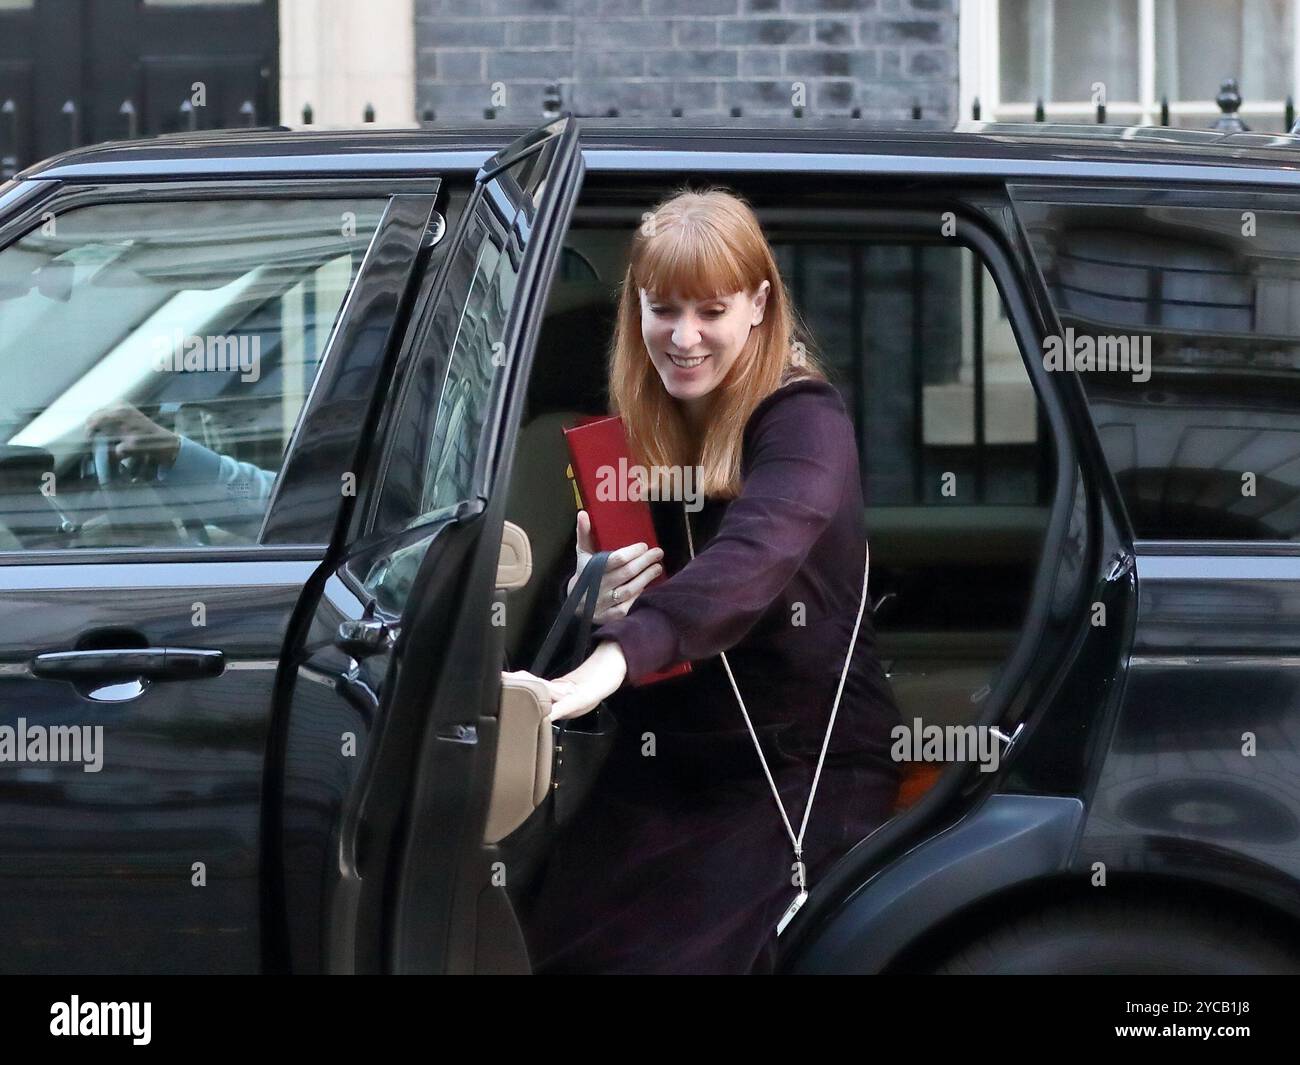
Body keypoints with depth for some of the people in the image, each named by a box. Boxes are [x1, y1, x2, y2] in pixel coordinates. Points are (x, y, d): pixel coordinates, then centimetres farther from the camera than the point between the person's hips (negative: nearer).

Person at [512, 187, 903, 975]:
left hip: (812, 763, -5)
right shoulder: (631, 433, 6)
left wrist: (622, 652, -50)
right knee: (557, 940, -14)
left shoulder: (803, 419, -14)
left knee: (675, 954, -24)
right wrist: (592, 598, -16)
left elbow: (756, 555, -34)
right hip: (666, 763, 5)